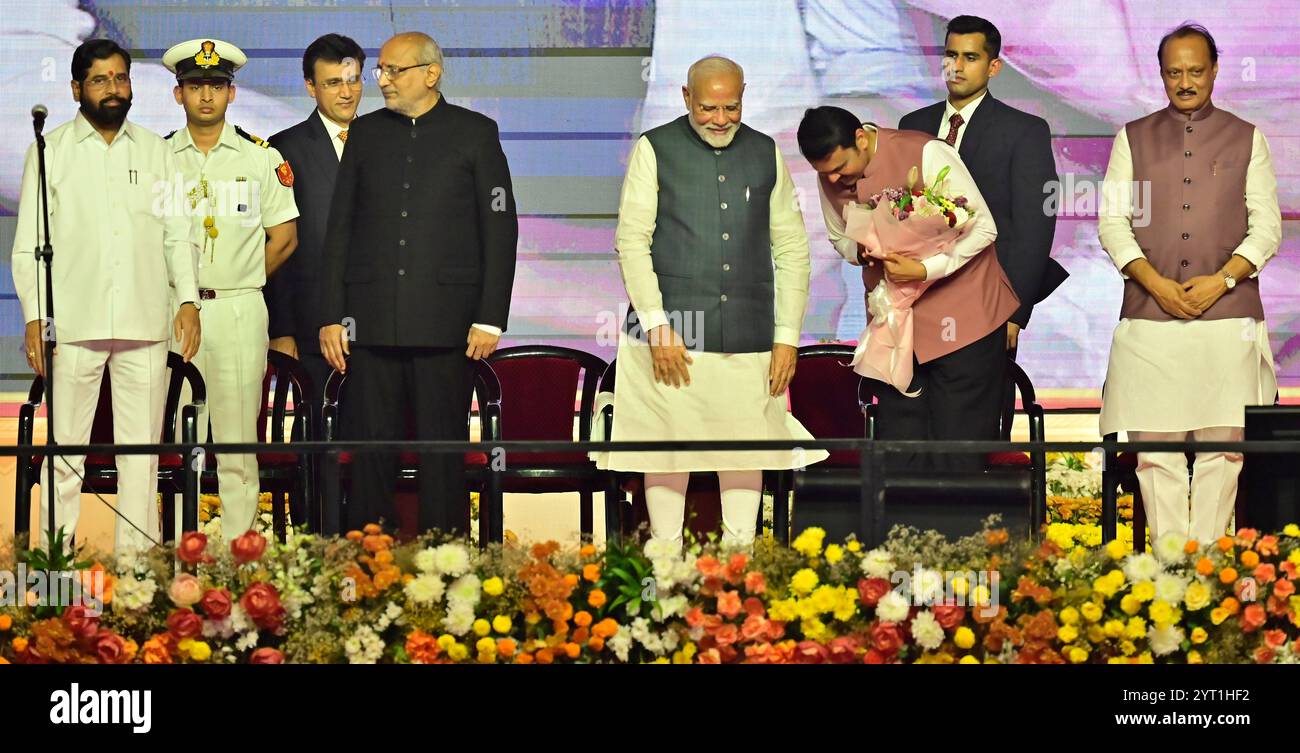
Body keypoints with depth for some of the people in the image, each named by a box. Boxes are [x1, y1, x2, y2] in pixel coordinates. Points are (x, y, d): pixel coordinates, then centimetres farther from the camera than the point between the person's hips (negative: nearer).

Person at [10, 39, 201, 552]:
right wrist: (33, 317, -5)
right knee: (65, 448, -2)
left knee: (141, 448, 2)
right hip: (73, 325, -2)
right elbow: (28, 244, 5)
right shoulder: (51, 152, 8)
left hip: (145, 323, 2)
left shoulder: (156, 152, 14)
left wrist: (188, 301, 1)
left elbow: (177, 235, 14)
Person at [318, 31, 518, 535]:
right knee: (370, 447, 0)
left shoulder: (476, 133, 5)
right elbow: (340, 228, 13)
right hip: (373, 319, 3)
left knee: (444, 448, -1)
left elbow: (500, 229, 2)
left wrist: (491, 318, -5)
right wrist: (331, 316, 5)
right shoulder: (365, 133, 13)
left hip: (446, 322, -2)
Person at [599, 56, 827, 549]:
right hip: (671, 332, -3)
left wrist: (788, 336, 6)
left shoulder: (766, 155, 12)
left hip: (749, 339, 3)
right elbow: (631, 241, -2)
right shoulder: (655, 150, 3)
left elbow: (792, 248, 14)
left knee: (747, 448, 2)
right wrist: (657, 326, -10)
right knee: (669, 450, -3)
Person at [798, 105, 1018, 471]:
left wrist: (925, 269, -26)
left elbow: (983, 228, -14)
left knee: (957, 456, -4)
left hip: (960, 316, -5)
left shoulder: (927, 154, -18)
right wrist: (860, 252, -9)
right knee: (897, 454, 3)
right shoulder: (830, 179, -1)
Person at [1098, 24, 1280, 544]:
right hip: (1151, 319, 1)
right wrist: (1155, 283, -8)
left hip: (1227, 314, 0)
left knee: (1221, 443, -4)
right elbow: (1112, 222, 7)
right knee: (1155, 444, -4)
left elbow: (1267, 226, 6)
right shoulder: (1133, 138, 13)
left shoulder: (1246, 139, 11)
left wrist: (1220, 281, -9)